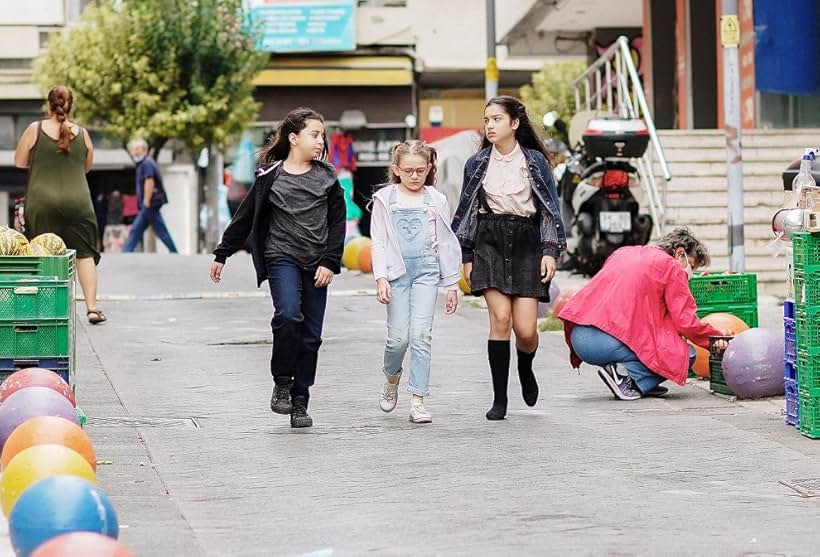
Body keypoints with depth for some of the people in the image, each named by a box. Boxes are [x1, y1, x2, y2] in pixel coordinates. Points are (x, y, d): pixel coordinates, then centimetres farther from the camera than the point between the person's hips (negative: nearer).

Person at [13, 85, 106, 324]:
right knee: (84, 254, 6)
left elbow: (19, 162, 4)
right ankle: (92, 307, -2)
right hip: (78, 201, 1)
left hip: (42, 202, -1)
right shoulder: (82, 133, 2)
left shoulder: (35, 130, -4)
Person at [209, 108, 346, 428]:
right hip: (282, 258, -3)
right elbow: (245, 218, 8)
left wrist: (330, 263, -3)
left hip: (316, 265, 3)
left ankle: (300, 402, 11)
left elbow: (337, 223, 7)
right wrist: (222, 255, 10)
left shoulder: (327, 178, 8)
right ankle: (282, 381, -6)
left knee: (311, 335, 2)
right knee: (288, 315, -25)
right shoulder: (270, 176, 2)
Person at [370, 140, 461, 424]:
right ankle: (391, 380, 26)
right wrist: (380, 278, -9)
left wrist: (452, 284, 10)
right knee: (398, 337, -5)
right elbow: (378, 242, 2)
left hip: (427, 271, 1)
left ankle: (418, 401, -7)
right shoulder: (385, 199, 4)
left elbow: (446, 244, 11)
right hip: (397, 272, 0)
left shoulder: (436, 201, 7)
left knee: (421, 336, -8)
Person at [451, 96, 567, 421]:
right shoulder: (477, 163, 7)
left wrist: (550, 251, -5)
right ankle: (499, 399, -6)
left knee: (526, 329, -7)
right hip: (489, 242, 1)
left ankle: (525, 369, 29)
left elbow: (551, 208, 4)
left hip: (526, 242, -1)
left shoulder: (534, 160, 3)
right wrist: (466, 257, 9)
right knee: (500, 318, -14)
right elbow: (465, 211, 13)